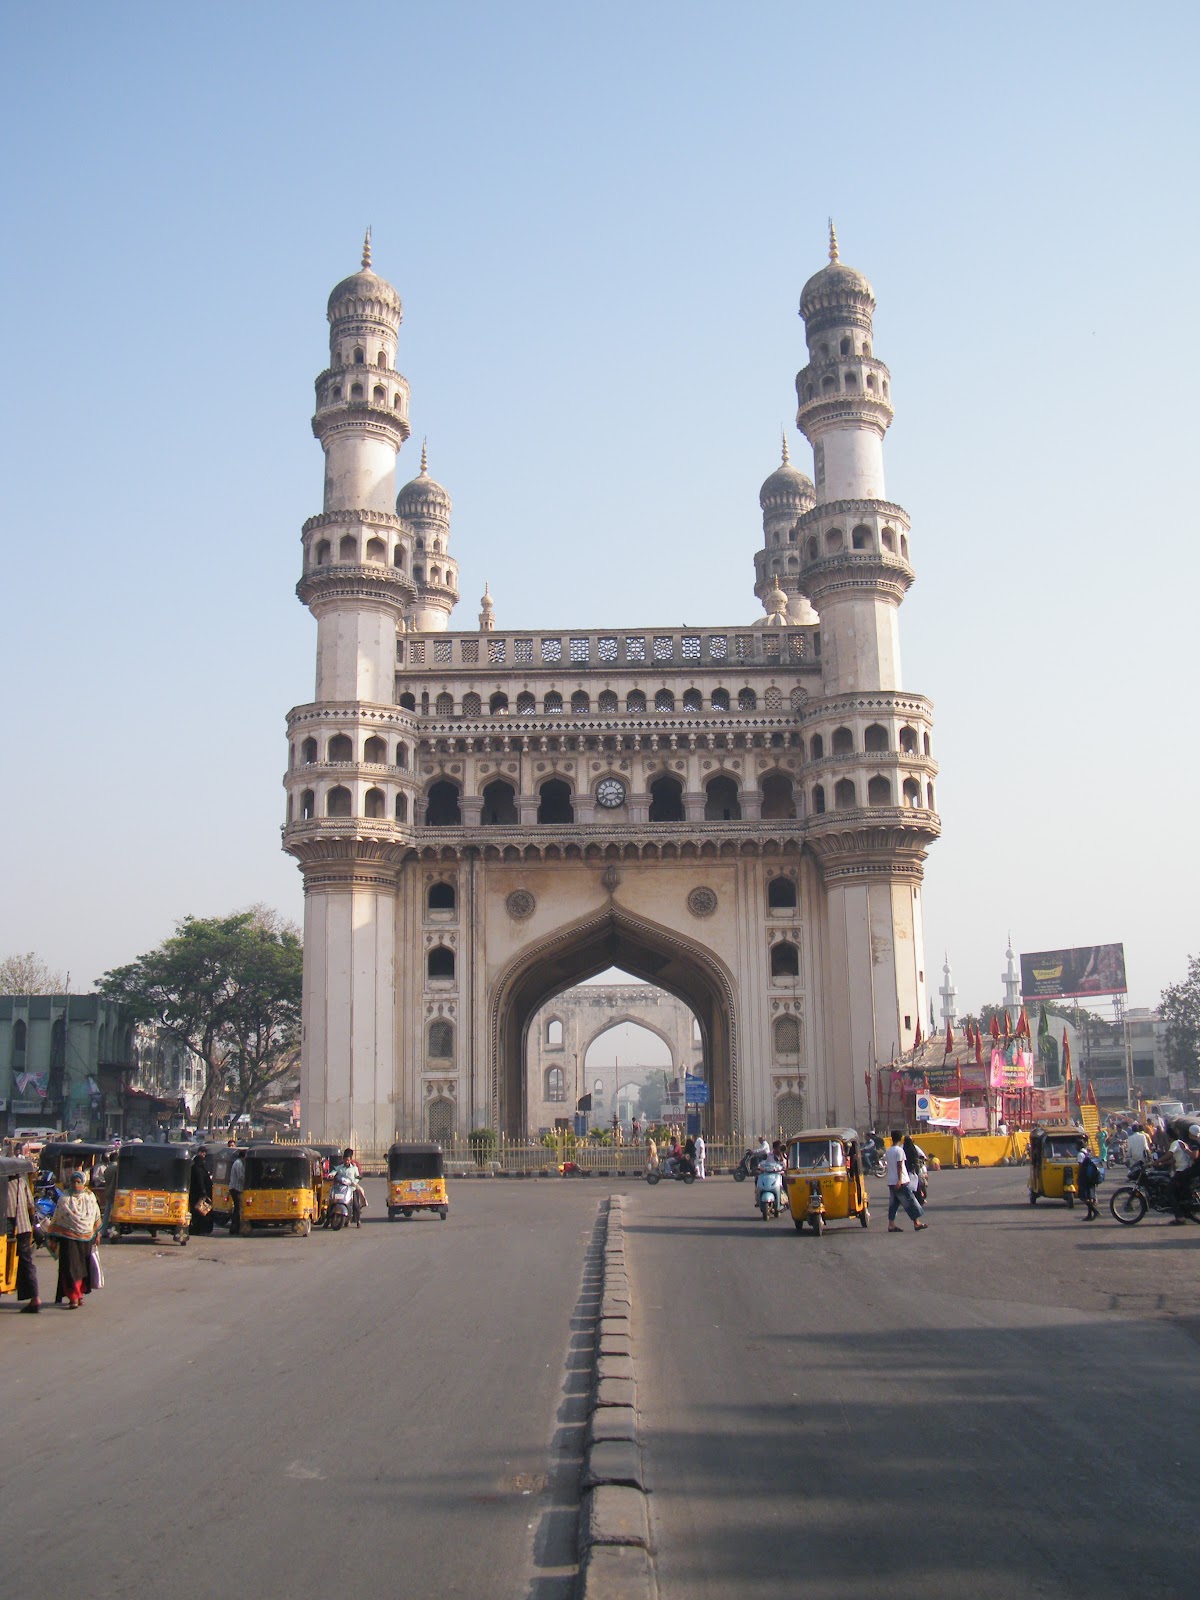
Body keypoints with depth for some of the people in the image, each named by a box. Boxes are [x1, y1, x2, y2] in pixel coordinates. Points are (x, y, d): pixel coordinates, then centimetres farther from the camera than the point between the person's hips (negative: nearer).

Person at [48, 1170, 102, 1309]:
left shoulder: (90, 1197, 7)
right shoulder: (64, 1200, -1)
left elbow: (96, 1215, 16)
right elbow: (56, 1219, 2)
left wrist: (97, 1232, 18)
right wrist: (53, 1237, -1)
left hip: (86, 1239, 3)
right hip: (69, 1238, -3)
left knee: (83, 1267, 9)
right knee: (71, 1267, -9)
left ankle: (79, 1294, 23)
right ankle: (74, 1298, -9)